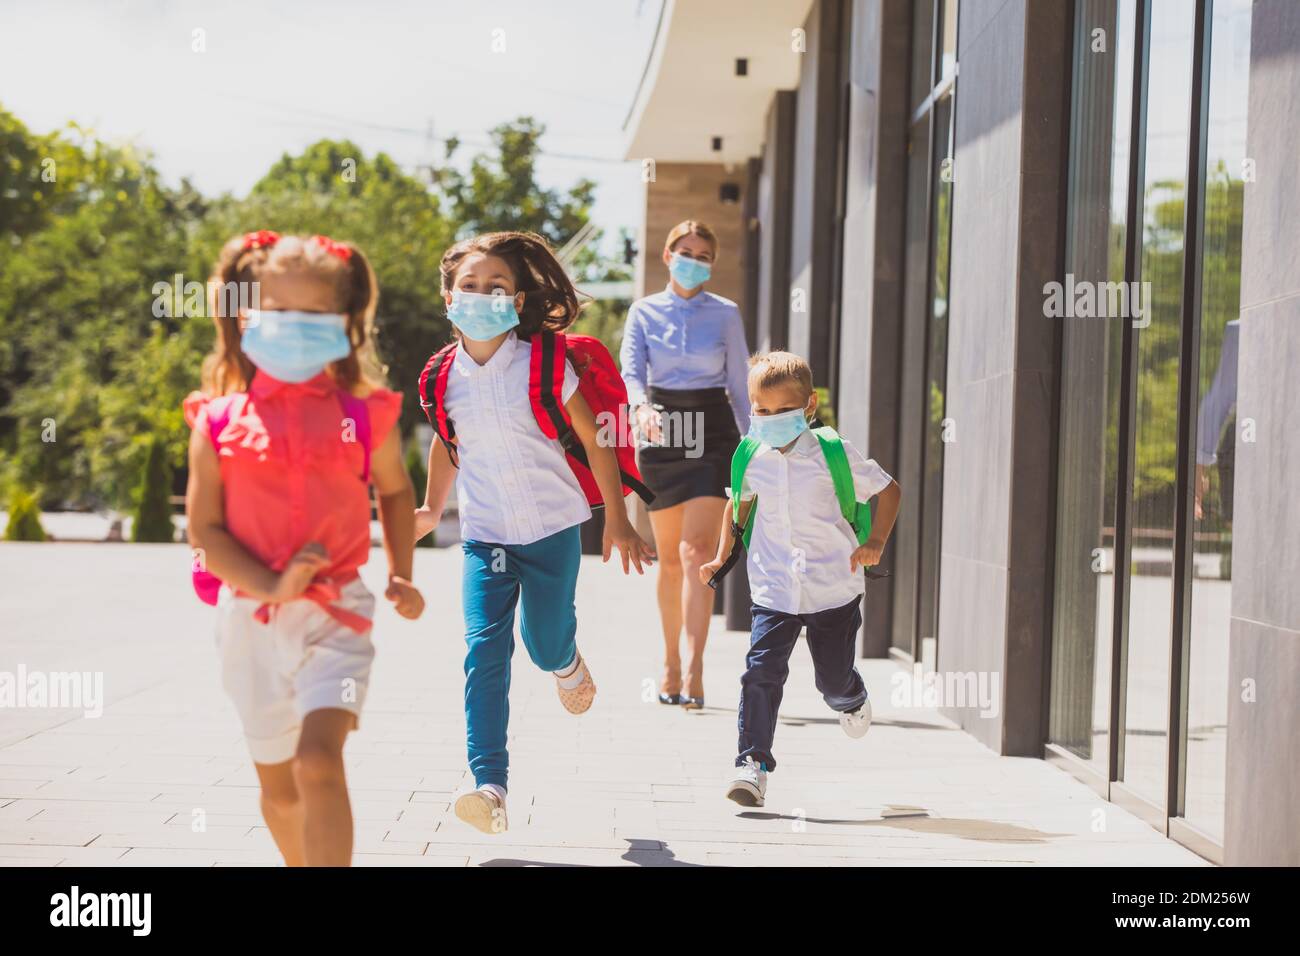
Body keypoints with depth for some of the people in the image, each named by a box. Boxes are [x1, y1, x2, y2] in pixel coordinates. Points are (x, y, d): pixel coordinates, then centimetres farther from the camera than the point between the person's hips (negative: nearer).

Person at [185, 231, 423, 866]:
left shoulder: (363, 416, -1)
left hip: (336, 612, -2)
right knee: (277, 784, 14)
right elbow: (204, 529, -5)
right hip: (253, 618, 2)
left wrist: (400, 575, 7)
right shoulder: (220, 424, -3)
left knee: (319, 760, -22)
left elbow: (395, 489, 17)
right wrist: (272, 586, -18)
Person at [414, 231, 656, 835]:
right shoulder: (446, 378, -3)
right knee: (484, 653, -12)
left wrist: (617, 519, -2)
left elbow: (594, 441, -5)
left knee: (545, 645, 7)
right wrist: (432, 508, 22)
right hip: (484, 534, 2)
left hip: (551, 526, -2)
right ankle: (490, 786, -15)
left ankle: (567, 661, 48)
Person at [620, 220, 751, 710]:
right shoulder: (644, 312, 5)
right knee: (669, 557, 8)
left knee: (696, 550, -15)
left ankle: (694, 670, -22)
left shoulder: (725, 314, 4)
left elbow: (739, 384, 6)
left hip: (711, 432, -2)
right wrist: (642, 407, -29)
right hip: (661, 432, 2)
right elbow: (631, 370, -8)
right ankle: (670, 662, 21)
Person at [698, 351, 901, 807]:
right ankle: (753, 762, -9)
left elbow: (888, 489, 2)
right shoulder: (751, 458, -1)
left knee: (833, 678, 10)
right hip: (773, 590, 1)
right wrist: (722, 557, 13)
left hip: (834, 587, -1)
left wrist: (875, 541, -9)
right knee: (762, 671, -14)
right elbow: (739, 504, 19)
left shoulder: (835, 453, -10)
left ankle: (852, 700, 48)